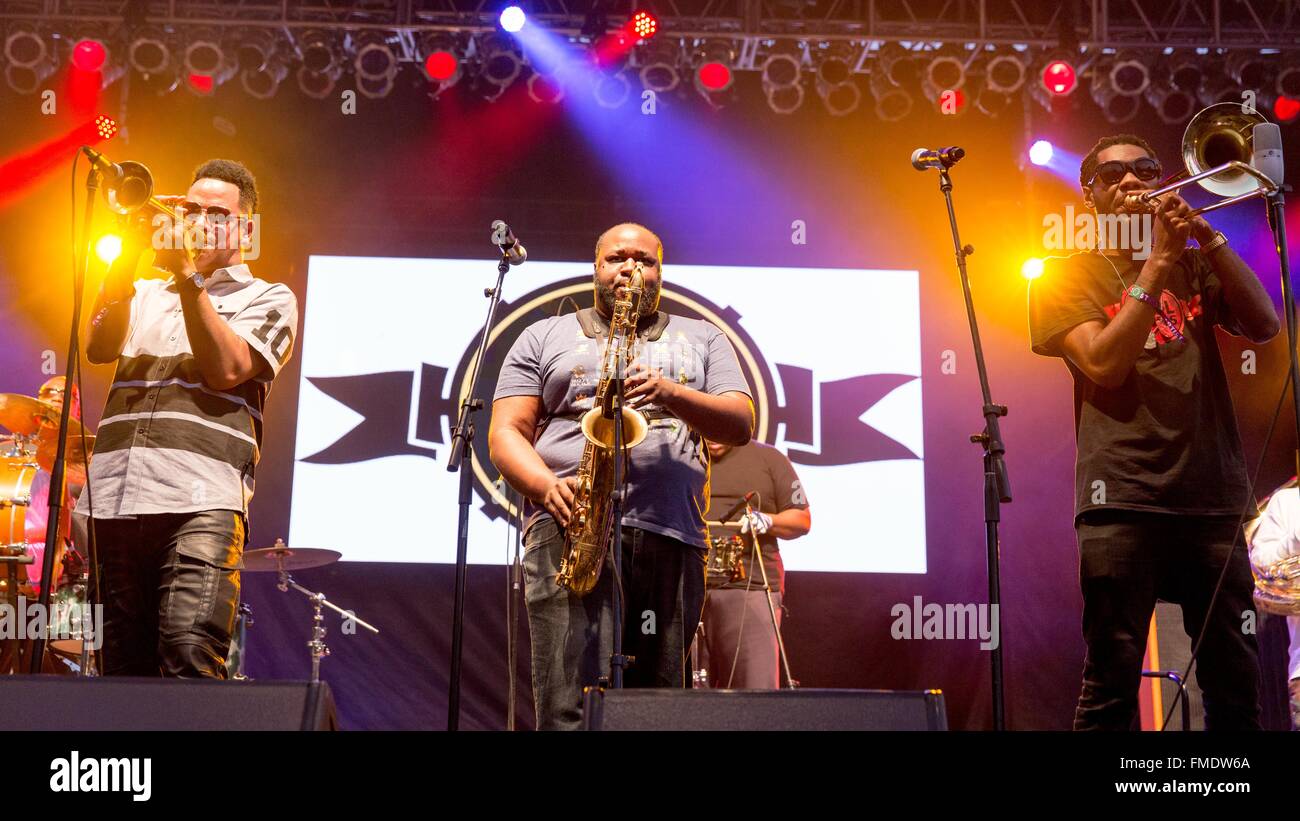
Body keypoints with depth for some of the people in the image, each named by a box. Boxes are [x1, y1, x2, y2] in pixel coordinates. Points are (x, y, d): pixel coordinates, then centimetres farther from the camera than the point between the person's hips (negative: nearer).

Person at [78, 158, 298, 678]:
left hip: (202, 502, -4)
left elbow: (227, 370, -3)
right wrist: (128, 255, -2)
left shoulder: (269, 299, 14)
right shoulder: (146, 294, 26)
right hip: (113, 499, 5)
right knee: (122, 665, 4)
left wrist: (190, 276, -3)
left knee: (190, 651, -21)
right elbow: (99, 348, 6)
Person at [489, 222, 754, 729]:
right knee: (571, 707, -16)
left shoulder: (702, 339, 22)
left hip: (672, 536, 2)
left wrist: (669, 393, -10)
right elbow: (506, 433, 10)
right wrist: (549, 488, -10)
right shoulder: (544, 337, 19)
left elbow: (741, 426, 8)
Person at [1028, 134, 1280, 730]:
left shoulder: (1192, 266, 19)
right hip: (1123, 497, -4)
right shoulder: (1068, 275, 8)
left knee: (1236, 680, 4)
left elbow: (1264, 325, 3)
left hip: (1212, 496, 4)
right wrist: (1157, 264, -8)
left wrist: (1206, 236, -5)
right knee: (1112, 680, -5)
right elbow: (1104, 365, -8)